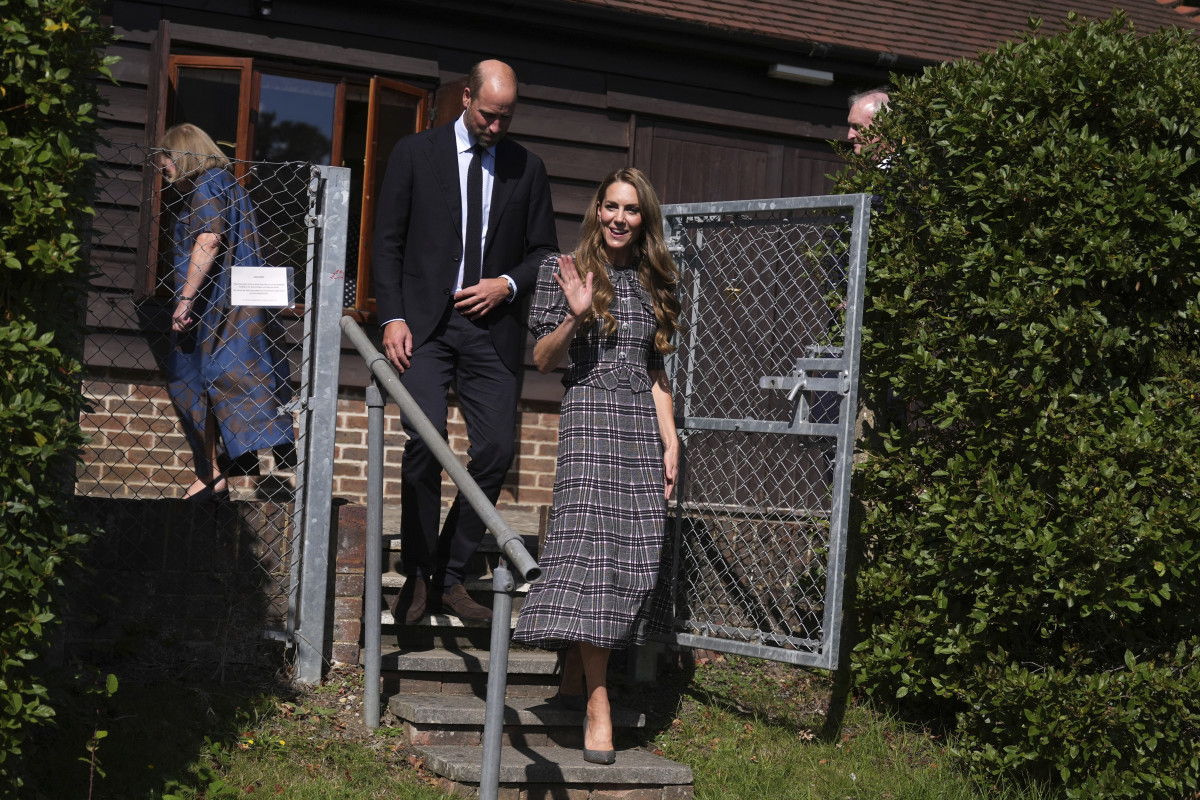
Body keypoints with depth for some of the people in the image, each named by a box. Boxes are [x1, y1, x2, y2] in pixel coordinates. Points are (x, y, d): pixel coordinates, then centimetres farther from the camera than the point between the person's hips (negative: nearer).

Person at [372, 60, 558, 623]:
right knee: (425, 439, -16)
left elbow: (544, 252, 17)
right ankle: (416, 575, -3)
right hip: (425, 323, -2)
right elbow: (388, 241, 4)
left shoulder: (526, 168, 12)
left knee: (496, 448, -6)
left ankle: (449, 576, 6)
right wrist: (393, 317, -6)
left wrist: (509, 283, -3)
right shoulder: (415, 153, 6)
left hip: (492, 326, 3)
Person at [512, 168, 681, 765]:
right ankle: (597, 704, -15)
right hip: (589, 422, -5)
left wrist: (671, 442, 12)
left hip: (641, 427, 5)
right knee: (592, 552, -13)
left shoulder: (652, 283, 16)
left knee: (633, 556, 0)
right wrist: (576, 316, -15)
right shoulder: (563, 269, 4)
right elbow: (542, 360, 2)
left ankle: (573, 679, 14)